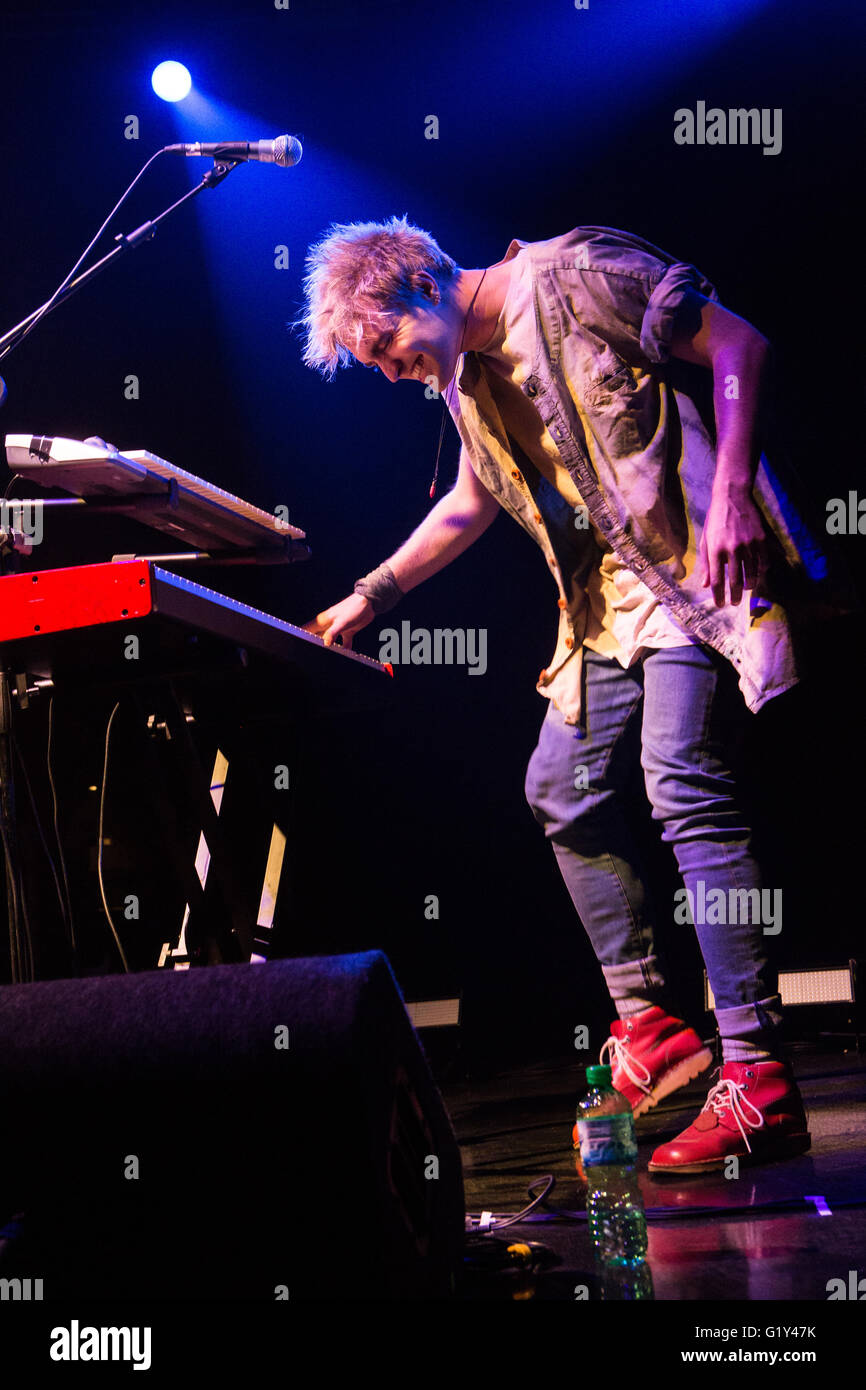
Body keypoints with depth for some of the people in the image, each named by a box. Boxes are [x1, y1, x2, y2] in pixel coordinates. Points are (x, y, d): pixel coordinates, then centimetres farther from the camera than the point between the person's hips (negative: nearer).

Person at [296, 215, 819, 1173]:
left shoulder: (573, 274, -10)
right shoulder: (465, 380, 15)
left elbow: (738, 344, -12)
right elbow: (472, 505, 30)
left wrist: (731, 491, -23)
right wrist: (371, 595, 26)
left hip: (703, 564, -9)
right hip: (609, 602, 9)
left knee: (685, 787, -20)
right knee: (564, 792, 8)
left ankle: (758, 1082, -21)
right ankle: (647, 1025, 18)